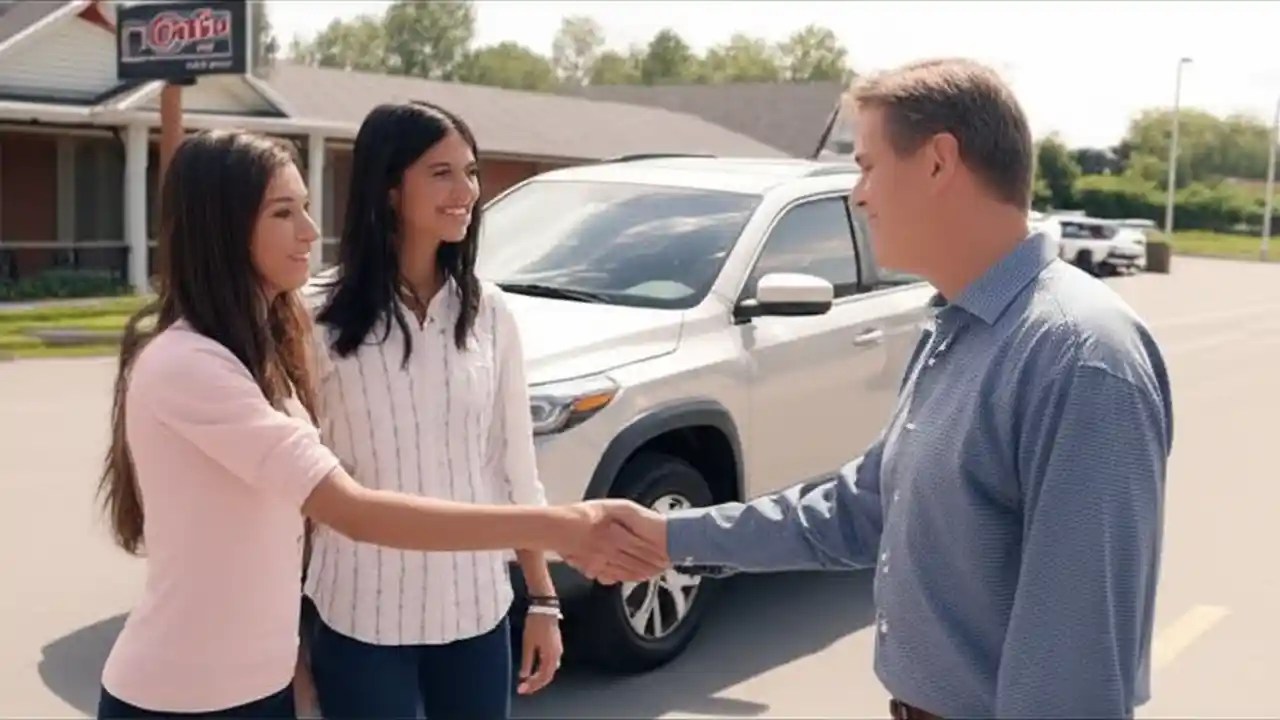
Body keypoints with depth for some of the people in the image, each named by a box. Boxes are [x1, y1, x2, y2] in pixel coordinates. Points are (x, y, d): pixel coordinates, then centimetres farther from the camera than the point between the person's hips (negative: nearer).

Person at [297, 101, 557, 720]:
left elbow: (516, 468, 7)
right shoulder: (321, 316, -10)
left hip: (477, 612, 3)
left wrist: (543, 601, 7)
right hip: (360, 617, -3)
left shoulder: (488, 311, 1)